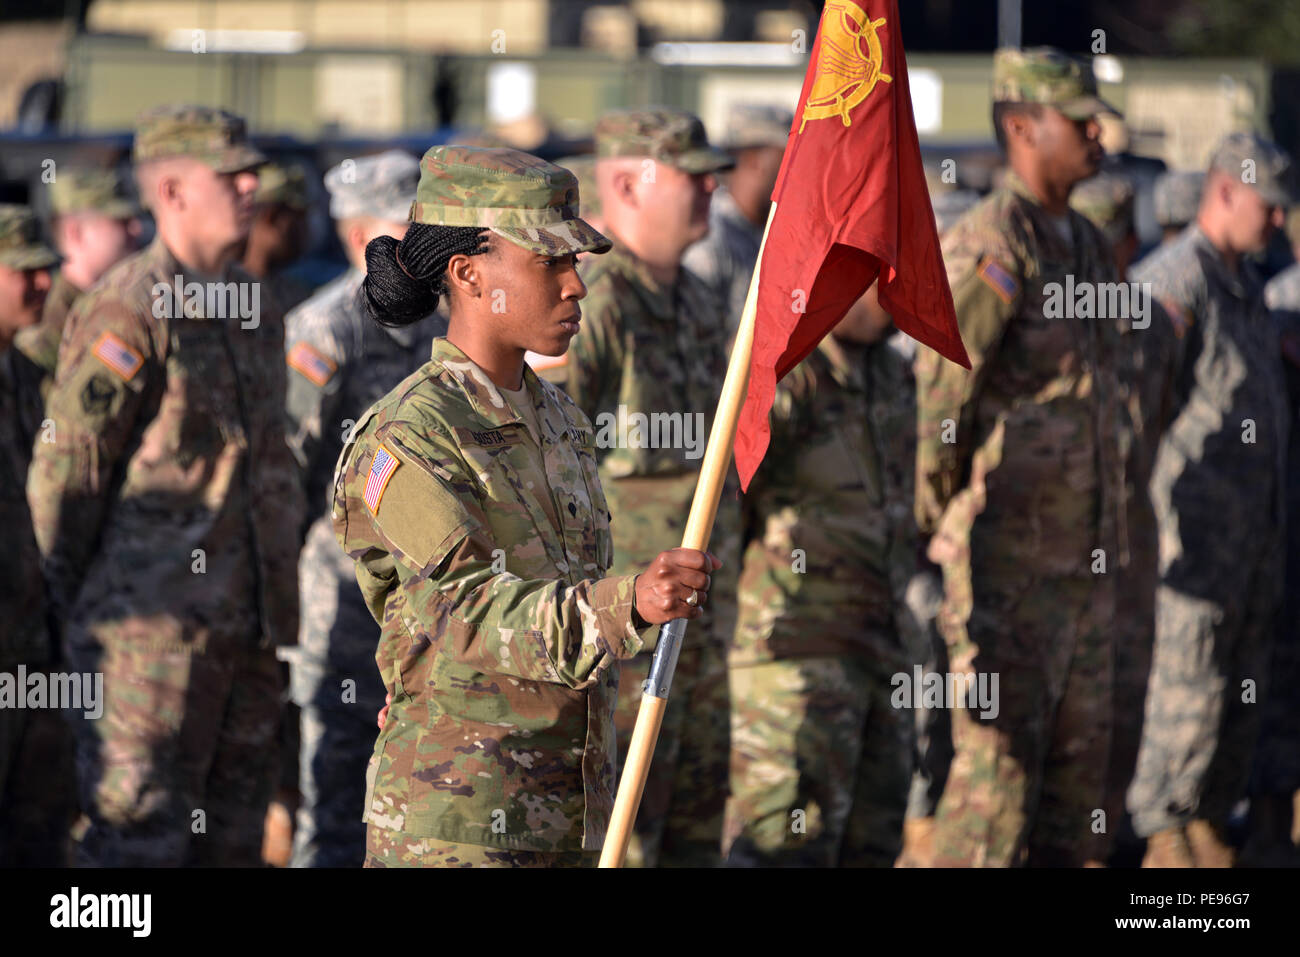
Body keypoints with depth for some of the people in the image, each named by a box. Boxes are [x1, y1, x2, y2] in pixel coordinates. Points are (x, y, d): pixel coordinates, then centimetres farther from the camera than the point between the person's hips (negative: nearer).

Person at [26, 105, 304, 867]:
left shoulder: (253, 307, 14)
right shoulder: (128, 315, -12)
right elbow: (64, 473, -11)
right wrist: (82, 612, -5)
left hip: (252, 631, 8)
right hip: (157, 629, -8)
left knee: (234, 838, 11)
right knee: (141, 839, -6)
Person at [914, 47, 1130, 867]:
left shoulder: (1088, 247, 14)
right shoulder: (988, 247, -15)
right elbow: (940, 390, -16)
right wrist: (939, 515, -9)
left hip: (1085, 554, 9)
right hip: (1008, 555, -9)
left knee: (1080, 760, 11)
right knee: (998, 763, -8)